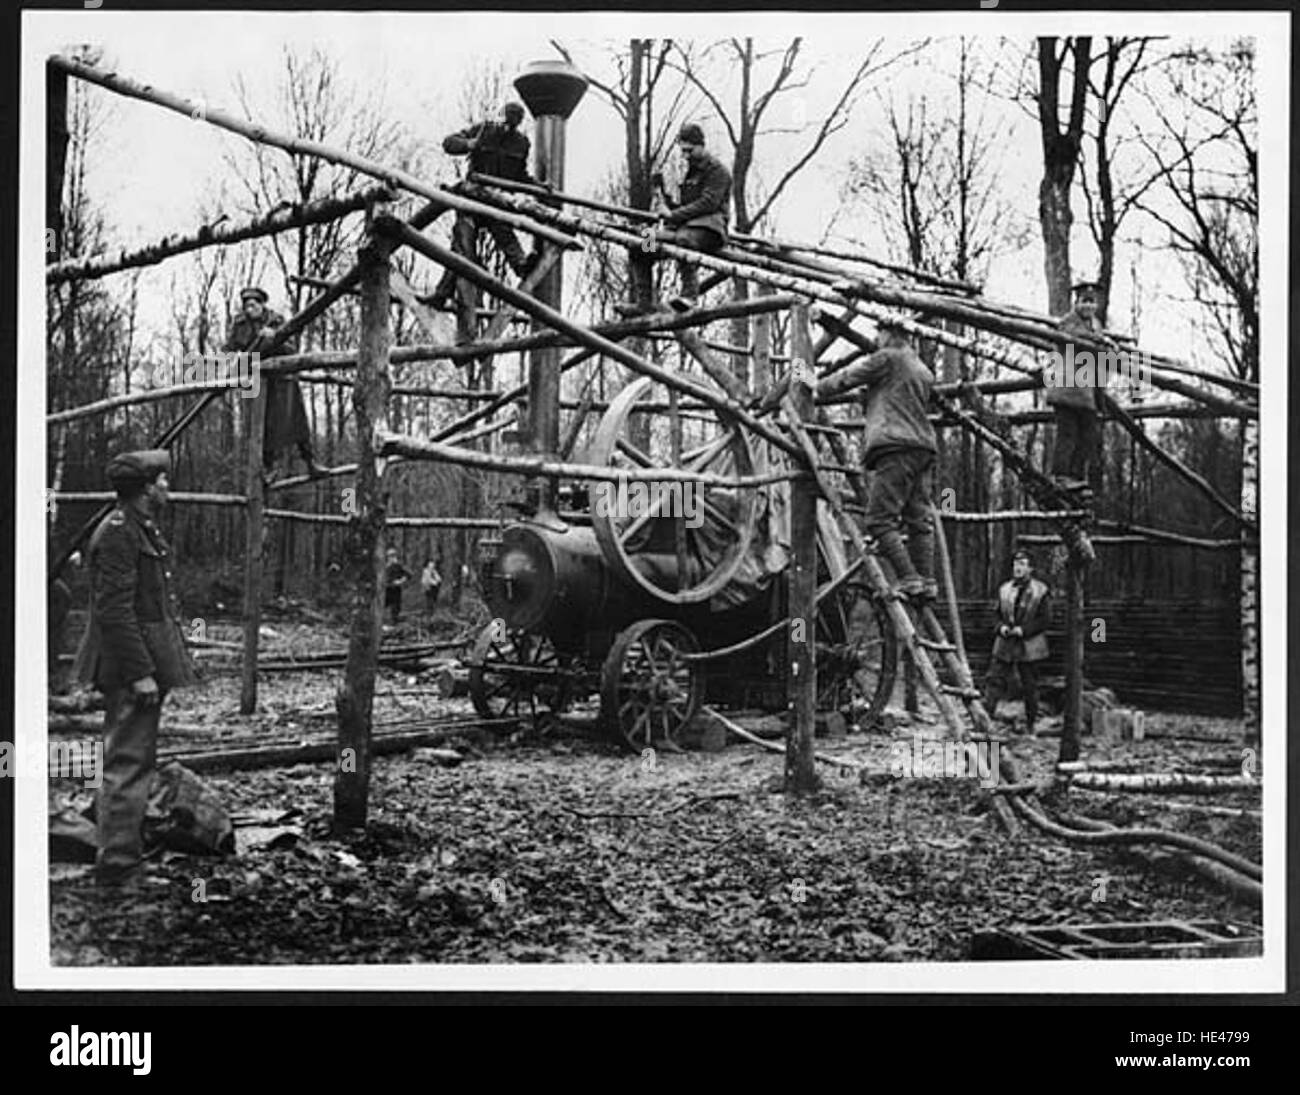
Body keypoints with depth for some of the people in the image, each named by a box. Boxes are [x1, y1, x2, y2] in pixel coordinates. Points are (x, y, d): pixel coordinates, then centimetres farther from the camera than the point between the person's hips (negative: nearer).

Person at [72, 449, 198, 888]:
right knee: (127, 764, -7)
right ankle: (118, 867, -3)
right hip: (131, 662, -11)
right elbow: (114, 610, -22)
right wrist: (140, 673, -23)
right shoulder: (116, 535, -16)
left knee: (135, 760, 16)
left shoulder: (141, 529, 16)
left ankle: (123, 857, 26)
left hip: (147, 661, 11)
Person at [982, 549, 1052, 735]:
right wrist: (1001, 627, -4)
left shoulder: (1040, 591, -4)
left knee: (1029, 687, 6)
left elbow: (1045, 620, -7)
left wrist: (1023, 629, -16)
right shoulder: (1005, 589, 9)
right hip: (1005, 644, 3)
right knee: (994, 679, -7)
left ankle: (1030, 725, 19)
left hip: (1029, 646, -3)